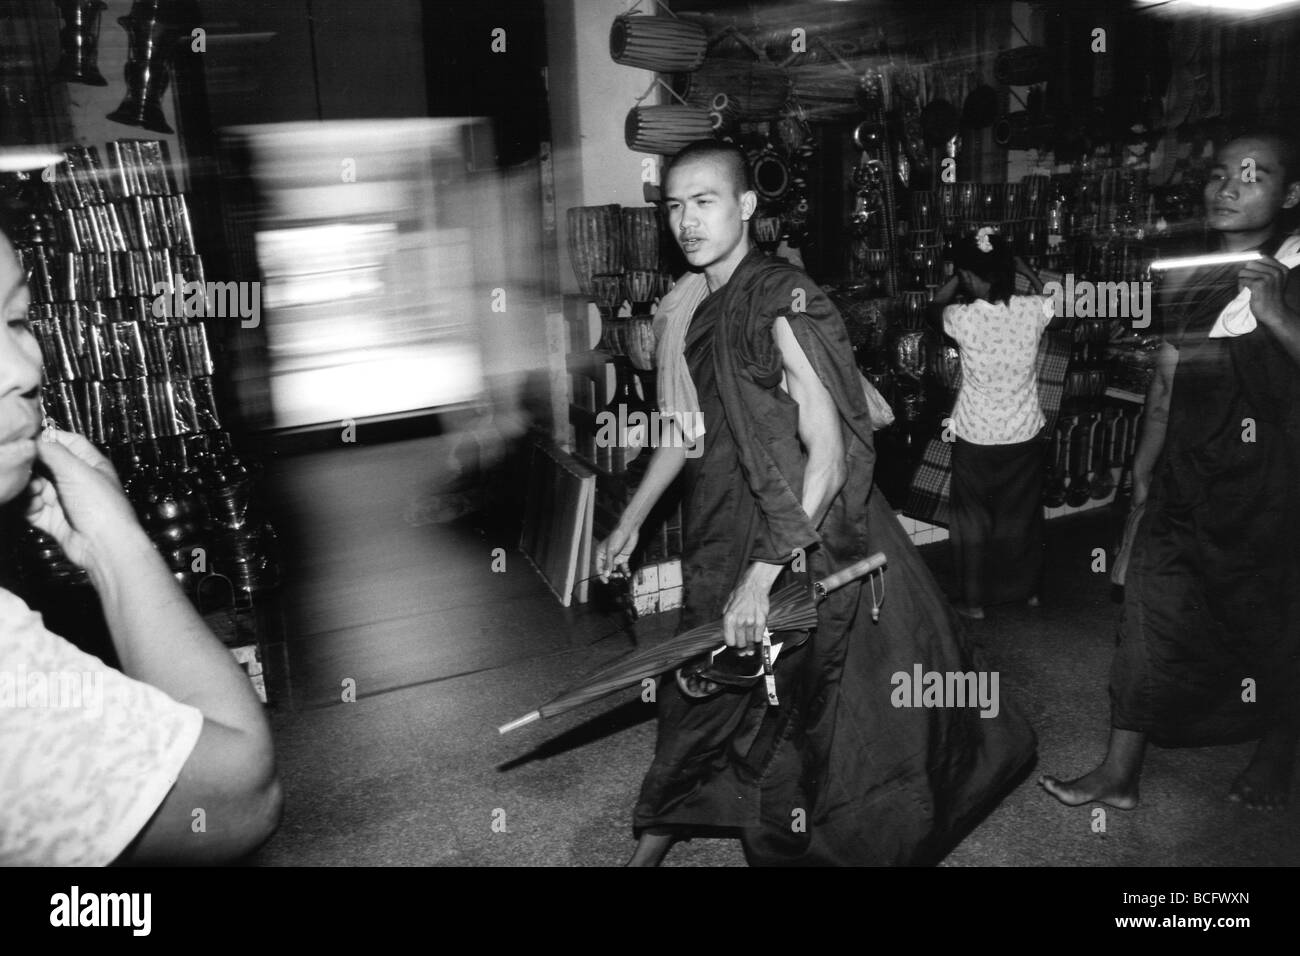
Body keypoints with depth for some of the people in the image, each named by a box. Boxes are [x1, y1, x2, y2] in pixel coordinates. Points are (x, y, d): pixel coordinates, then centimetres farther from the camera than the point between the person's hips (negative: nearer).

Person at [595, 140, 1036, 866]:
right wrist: (630, 524, 17)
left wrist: (763, 574, -26)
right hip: (729, 528, 7)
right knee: (703, 679, 18)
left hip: (809, 531, -7)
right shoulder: (690, 309, 4)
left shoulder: (783, 301, -20)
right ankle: (656, 840, 35)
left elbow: (826, 452, -23)